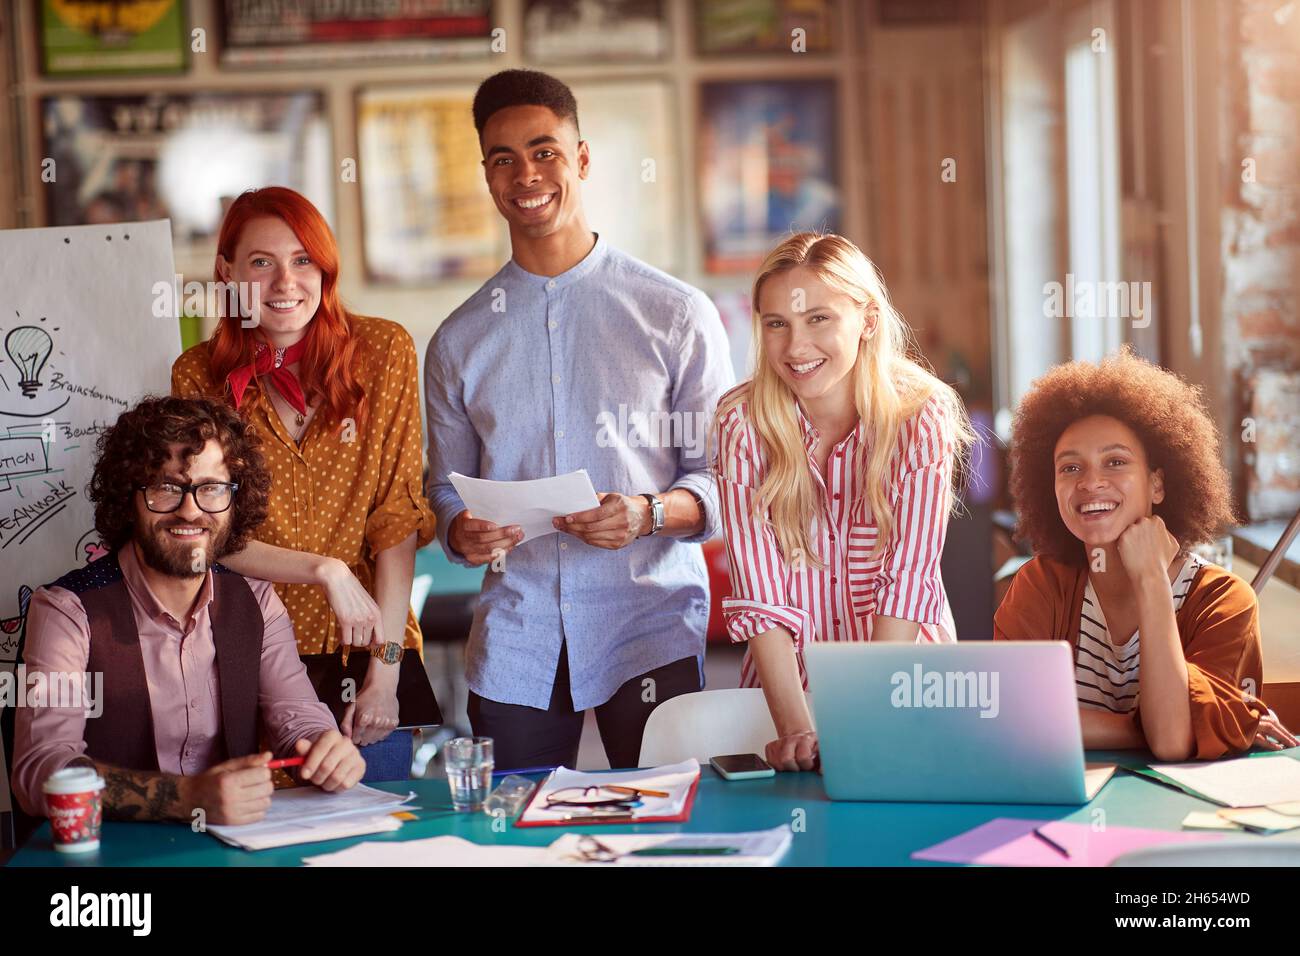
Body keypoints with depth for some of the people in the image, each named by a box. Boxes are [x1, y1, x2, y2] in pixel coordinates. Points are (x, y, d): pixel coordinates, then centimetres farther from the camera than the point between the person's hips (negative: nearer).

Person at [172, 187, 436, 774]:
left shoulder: (384, 350, -2)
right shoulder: (198, 376, 0)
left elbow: (398, 517, -6)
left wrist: (385, 669, -11)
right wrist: (326, 570, -18)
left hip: (365, 649, 0)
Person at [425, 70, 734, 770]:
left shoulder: (677, 315, 4)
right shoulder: (458, 342, 12)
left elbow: (726, 475, 3)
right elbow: (447, 487, 17)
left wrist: (648, 514, -16)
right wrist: (461, 533, -6)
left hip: (649, 617, -2)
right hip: (513, 634, 2)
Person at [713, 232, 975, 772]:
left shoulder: (920, 418, -9)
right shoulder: (742, 423, -7)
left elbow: (907, 584, -15)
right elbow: (759, 592, -13)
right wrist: (796, 727, -25)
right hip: (786, 683, 1)